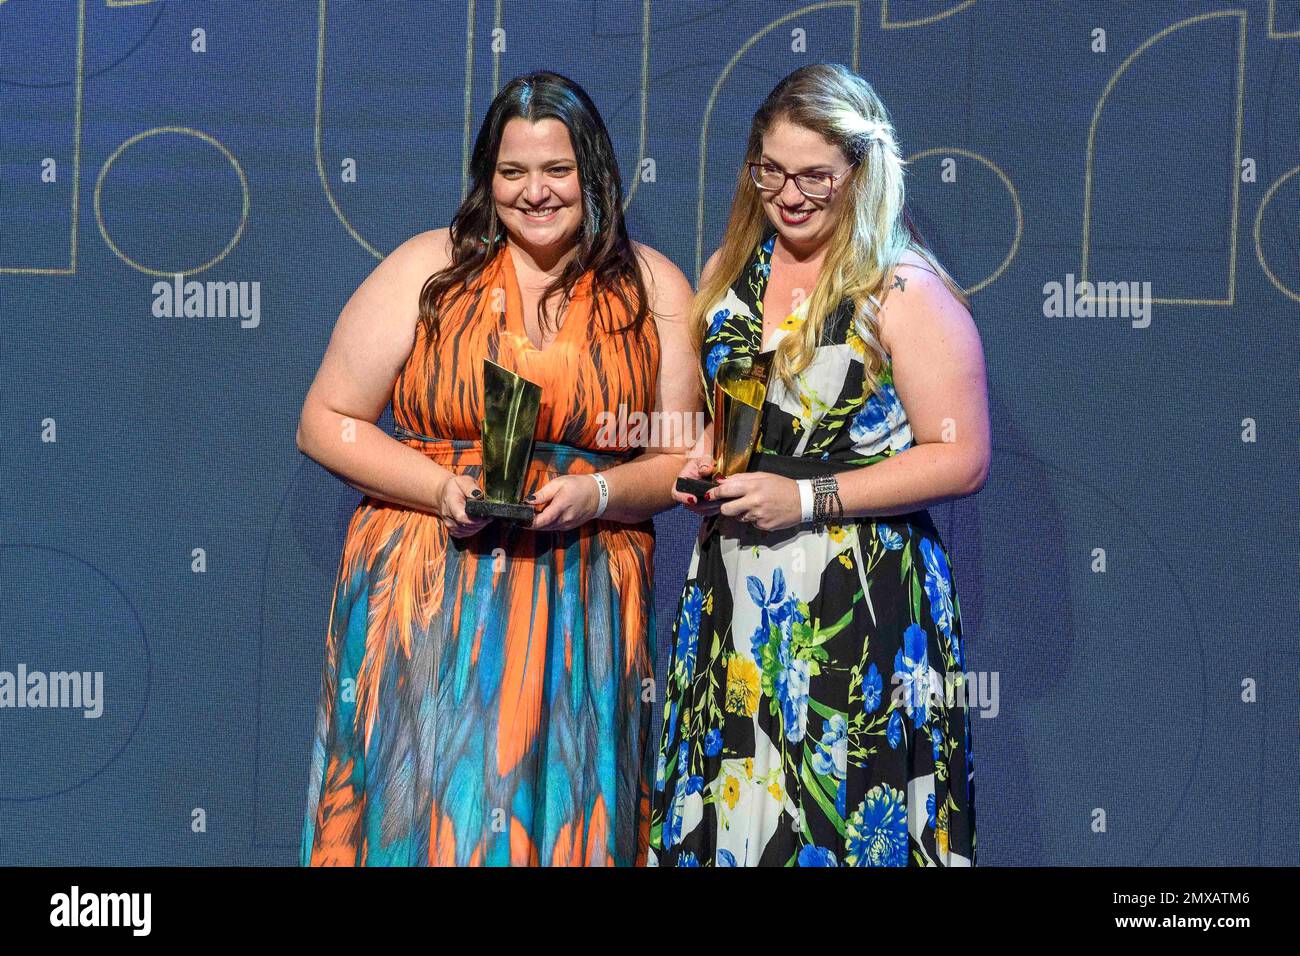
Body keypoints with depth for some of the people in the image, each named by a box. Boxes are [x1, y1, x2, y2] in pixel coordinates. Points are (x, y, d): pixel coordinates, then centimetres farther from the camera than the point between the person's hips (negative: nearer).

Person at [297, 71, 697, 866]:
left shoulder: (653, 290, 7)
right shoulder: (428, 269, 3)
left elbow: (683, 457, 8)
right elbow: (327, 422, 3)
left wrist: (596, 494, -11)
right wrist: (441, 488, -11)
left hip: (582, 612, 1)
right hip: (427, 599, -1)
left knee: (563, 815, 2)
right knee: (426, 810, -3)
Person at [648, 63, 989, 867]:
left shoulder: (905, 291, -10)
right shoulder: (727, 273, 10)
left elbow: (963, 460, -12)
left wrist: (807, 498, -16)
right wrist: (702, 462, 2)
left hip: (862, 603, -5)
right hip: (733, 596, 6)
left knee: (848, 822, -3)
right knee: (723, 809, 7)